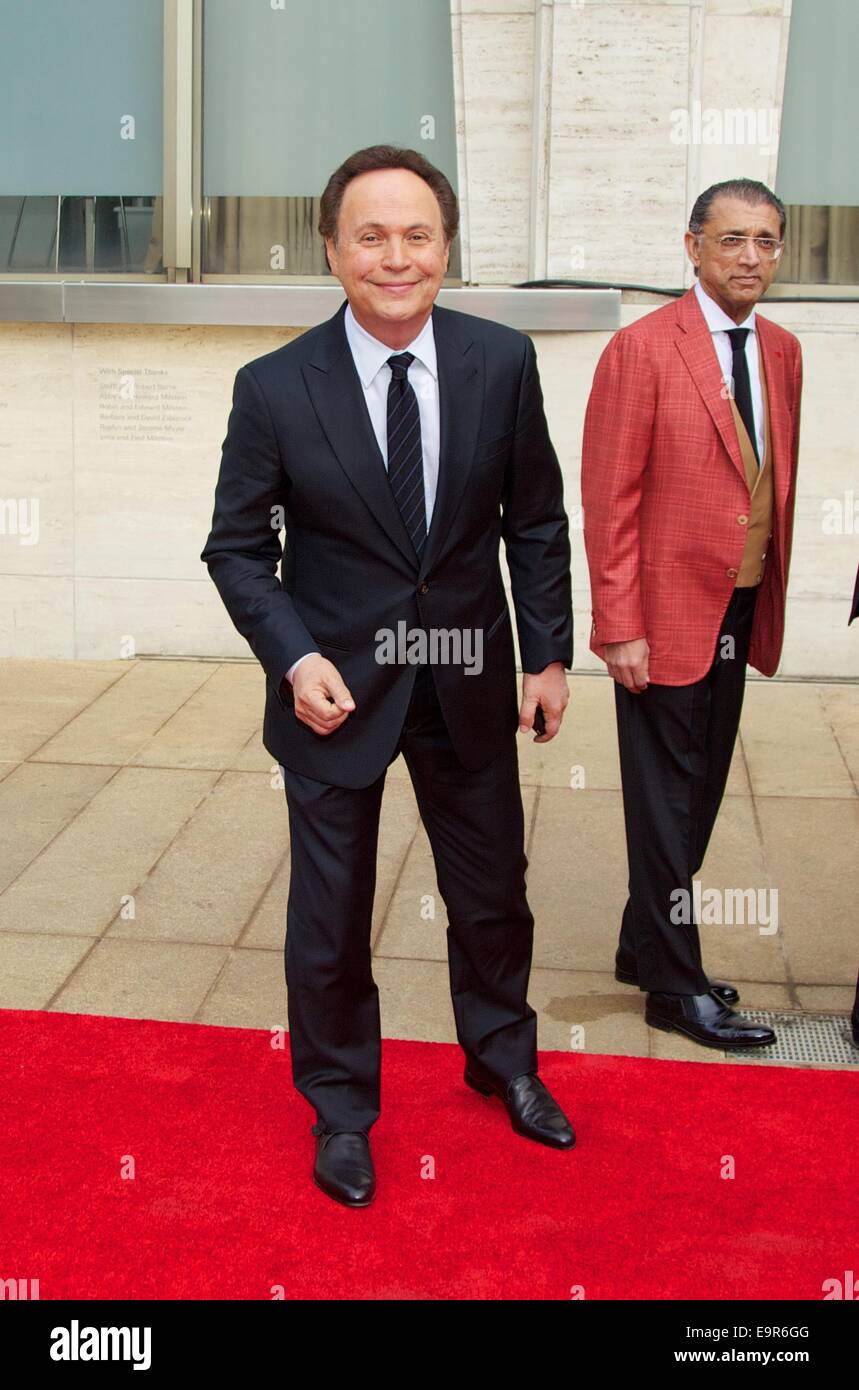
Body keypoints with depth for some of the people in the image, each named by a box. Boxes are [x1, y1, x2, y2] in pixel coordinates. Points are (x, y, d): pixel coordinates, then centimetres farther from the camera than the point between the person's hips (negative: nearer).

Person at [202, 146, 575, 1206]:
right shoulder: (274, 387, -12)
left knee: (492, 891, 19)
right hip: (337, 685, -2)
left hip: (468, 681, 2)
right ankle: (340, 1107, 35)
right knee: (330, 917, 11)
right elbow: (238, 546, -5)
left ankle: (502, 1059, 46)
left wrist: (549, 653, 0)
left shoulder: (502, 363, -6)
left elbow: (536, 521, 3)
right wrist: (294, 659, -17)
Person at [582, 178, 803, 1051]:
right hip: (668, 615, -6)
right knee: (668, 801, 4)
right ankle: (675, 987, 16)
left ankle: (643, 946, 32)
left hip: (739, 613, 6)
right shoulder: (642, 350, -11)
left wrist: (774, 598, 6)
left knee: (699, 792, 15)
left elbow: (781, 484, 11)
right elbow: (609, 498, -13)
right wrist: (619, 628, -16)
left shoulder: (782, 352, 8)